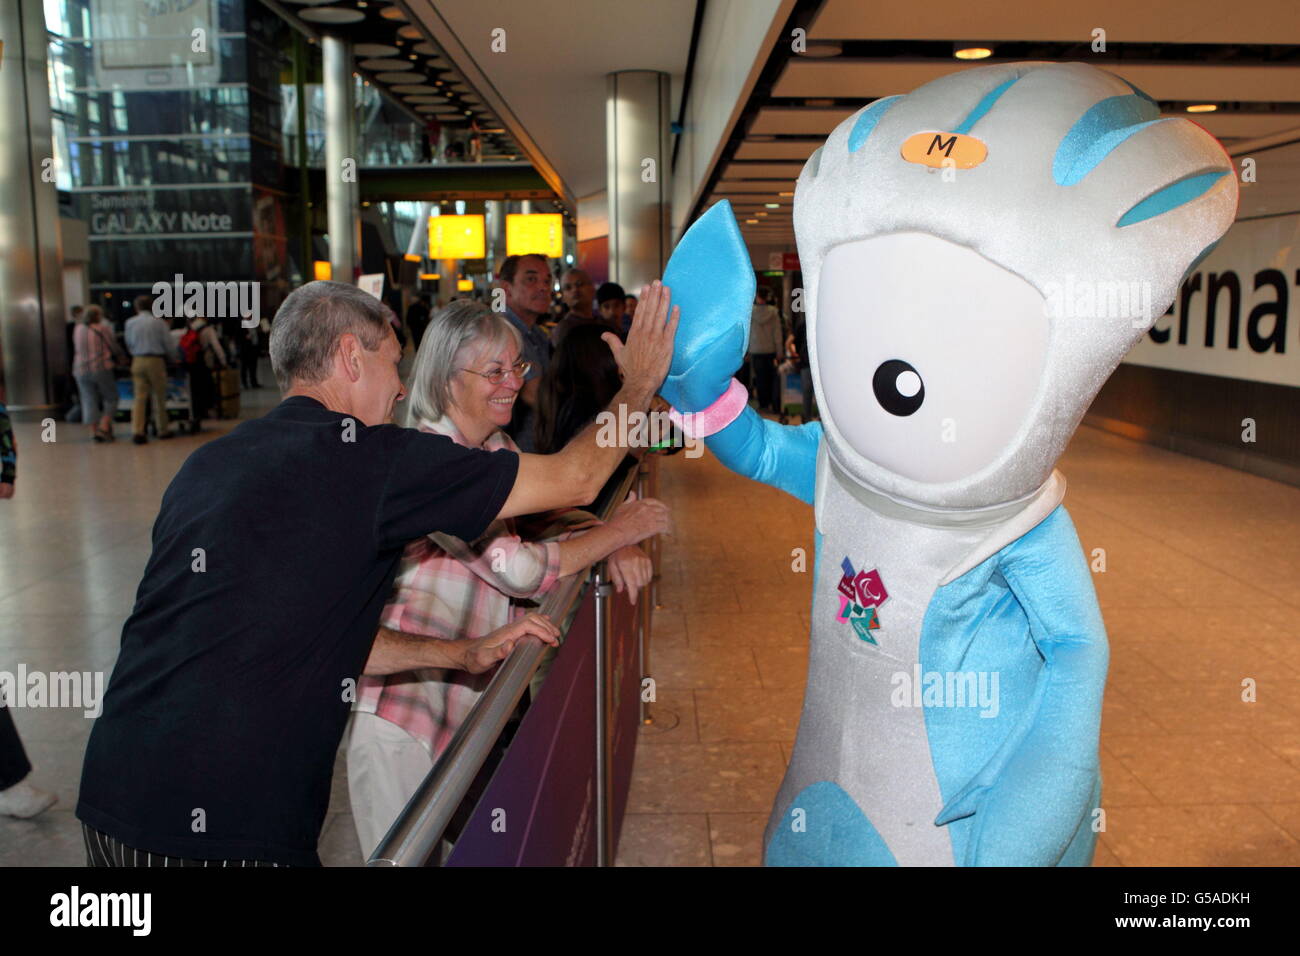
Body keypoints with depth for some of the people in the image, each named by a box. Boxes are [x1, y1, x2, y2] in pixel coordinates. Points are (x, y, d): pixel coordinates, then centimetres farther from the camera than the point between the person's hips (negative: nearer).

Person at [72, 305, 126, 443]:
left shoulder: (78, 329, 8)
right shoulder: (102, 328, -6)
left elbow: (78, 350, 16)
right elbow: (114, 346, 0)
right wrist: (121, 357, 19)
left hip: (81, 370, 5)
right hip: (101, 368, -5)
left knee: (89, 401, 6)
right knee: (111, 398, 5)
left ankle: (93, 431, 4)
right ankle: (104, 427, -7)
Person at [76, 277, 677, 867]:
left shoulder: (210, 463, 10)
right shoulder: (368, 457, -12)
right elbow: (575, 479, -4)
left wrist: (463, 654, 15)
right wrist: (638, 385, 14)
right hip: (231, 833, -8)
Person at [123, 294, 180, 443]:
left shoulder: (130, 322, 3)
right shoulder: (158, 322, -4)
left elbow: (129, 344, 11)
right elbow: (168, 343, -1)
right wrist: (176, 358, 15)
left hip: (137, 361, 2)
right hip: (156, 360, -2)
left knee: (140, 397, 1)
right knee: (159, 396, 8)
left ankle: (137, 431, -11)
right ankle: (162, 429, 17)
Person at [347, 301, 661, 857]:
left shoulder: (496, 450, 7)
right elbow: (518, 569, -25)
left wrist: (616, 545, -12)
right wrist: (619, 530, -15)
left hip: (468, 699, 8)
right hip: (406, 704, -8)